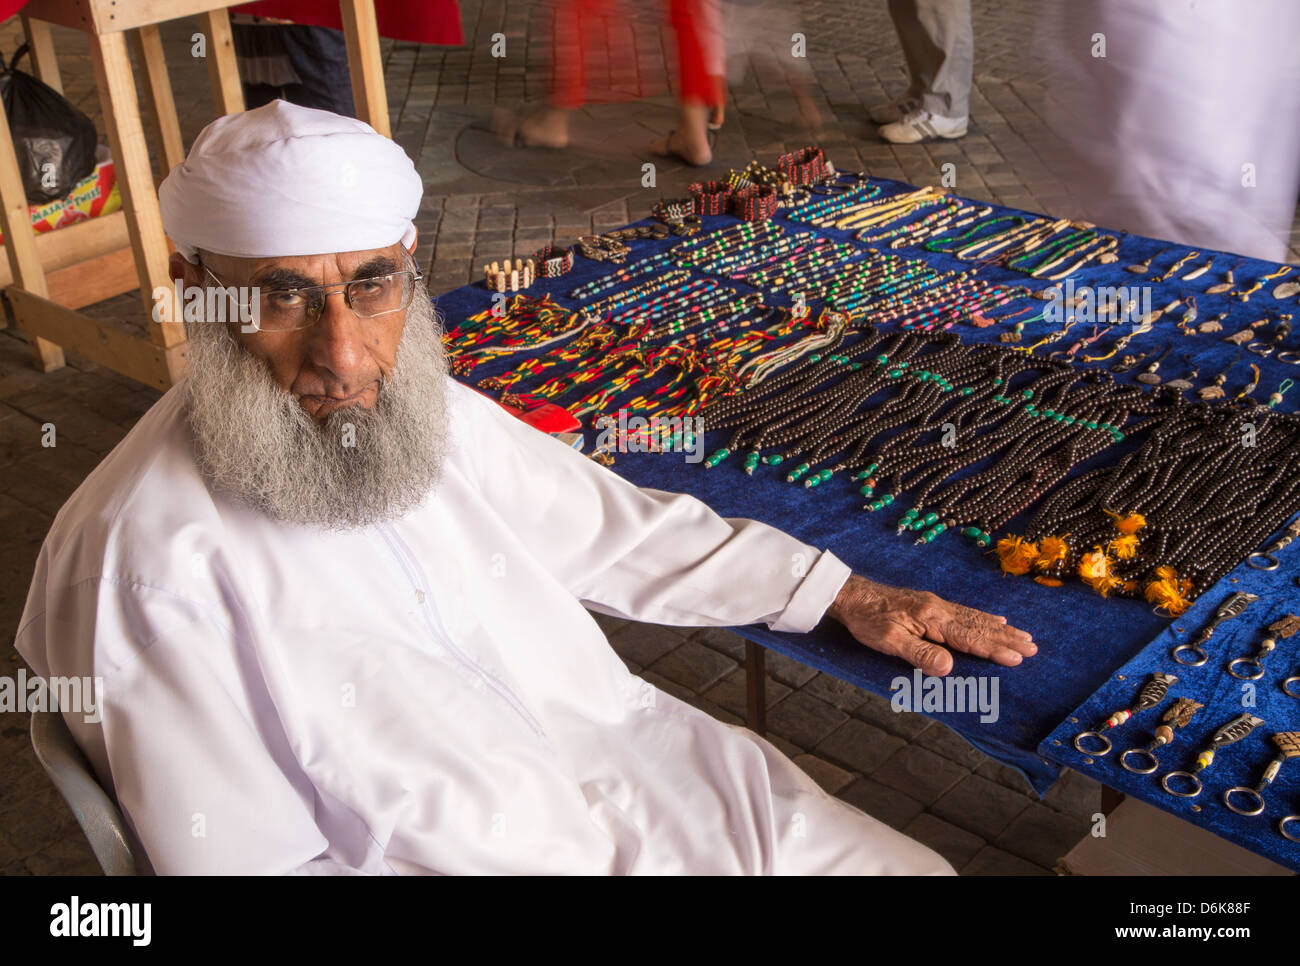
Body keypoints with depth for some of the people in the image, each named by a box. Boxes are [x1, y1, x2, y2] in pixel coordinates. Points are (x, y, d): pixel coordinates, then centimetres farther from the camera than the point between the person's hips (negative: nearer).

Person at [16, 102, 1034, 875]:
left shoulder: (428, 410, 1)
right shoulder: (149, 560, -19)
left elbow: (619, 529, 14)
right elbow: (249, 860, -16)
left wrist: (845, 595, 12)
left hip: (654, 773, 6)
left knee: (922, 869, 4)